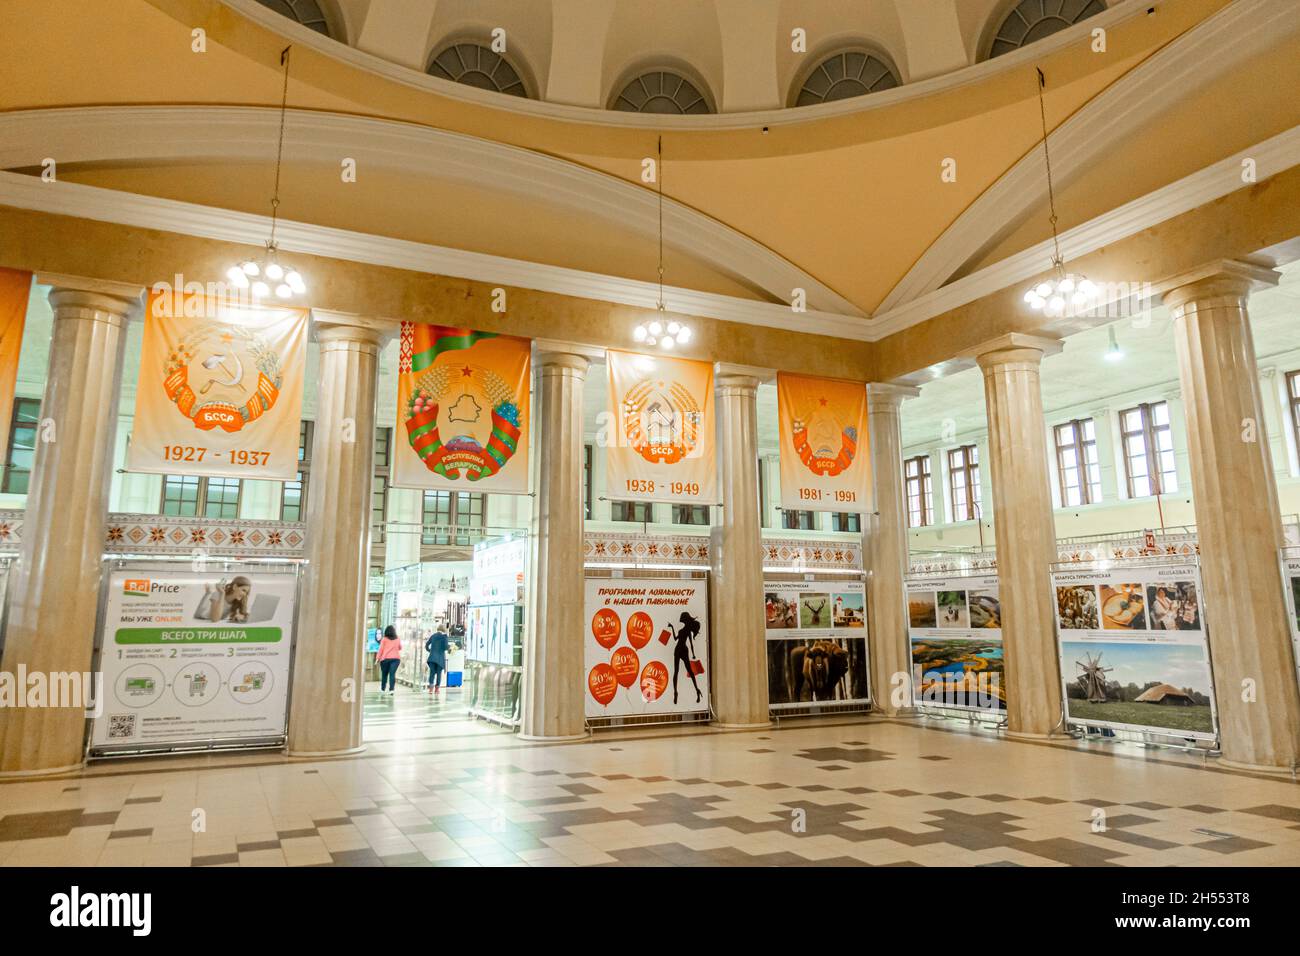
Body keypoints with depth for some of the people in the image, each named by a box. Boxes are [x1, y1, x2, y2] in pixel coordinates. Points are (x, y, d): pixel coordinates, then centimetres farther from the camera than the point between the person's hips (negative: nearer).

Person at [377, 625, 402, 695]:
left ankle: (383, 689, 20)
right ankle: (391, 689, -19)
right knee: (392, 673, -7)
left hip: (385, 658, -1)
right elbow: (400, 648, 24)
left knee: (384, 674, 11)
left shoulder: (384, 639, 2)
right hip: (396, 658, 1)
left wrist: (378, 658, 0)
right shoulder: (398, 639, 10)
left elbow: (381, 649, -2)